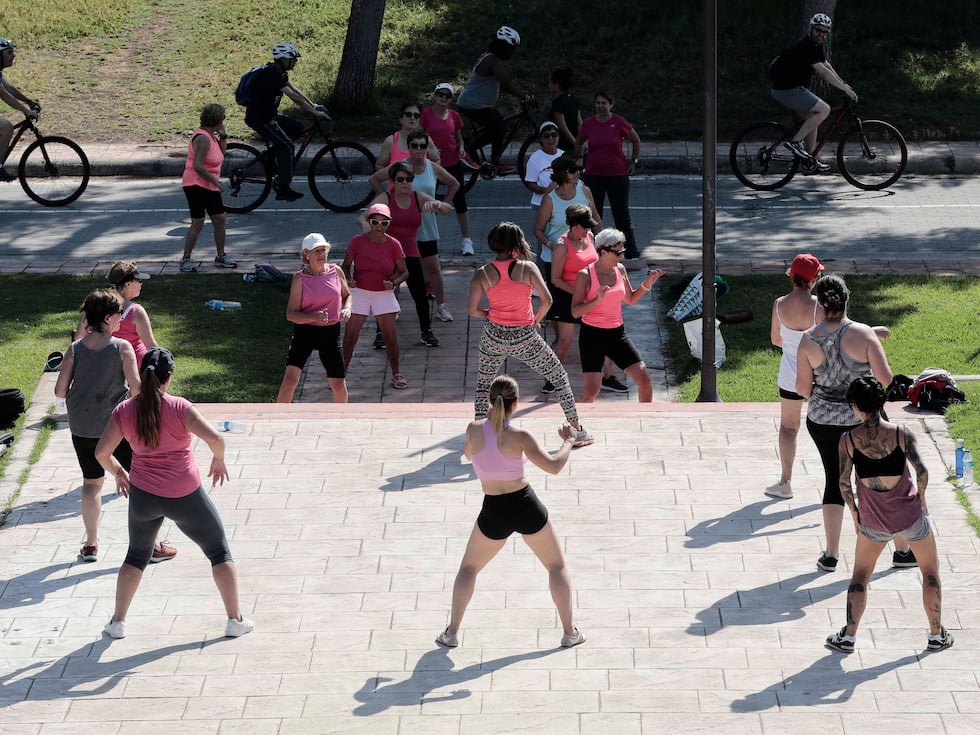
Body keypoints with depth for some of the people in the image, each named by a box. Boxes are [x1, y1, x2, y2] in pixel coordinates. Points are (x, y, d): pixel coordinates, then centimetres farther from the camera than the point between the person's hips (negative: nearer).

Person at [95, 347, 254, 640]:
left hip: (143, 495, 3)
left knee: (136, 555, 25)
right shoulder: (179, 408, -16)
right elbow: (214, 438, -25)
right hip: (185, 497, -3)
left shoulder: (124, 411, -6)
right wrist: (219, 460, -4)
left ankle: (118, 622, 24)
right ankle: (235, 620, 16)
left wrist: (118, 472, 14)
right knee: (219, 552, 15)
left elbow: (102, 452, -5)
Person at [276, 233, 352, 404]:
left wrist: (347, 309, -6)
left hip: (331, 332, 3)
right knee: (290, 379, -15)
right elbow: (291, 314, -11)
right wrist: (314, 317, -28)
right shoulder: (299, 278, -10)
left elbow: (347, 295, 17)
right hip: (304, 331, -3)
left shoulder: (336, 271, 0)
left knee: (339, 384, 7)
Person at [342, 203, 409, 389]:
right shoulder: (357, 242, -7)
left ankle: (396, 375, 10)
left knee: (390, 336, -2)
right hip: (359, 292, 0)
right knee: (350, 335, 0)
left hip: (384, 294, 0)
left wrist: (394, 283, -18)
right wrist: (348, 280, -17)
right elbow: (346, 265, 3)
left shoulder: (393, 245, -6)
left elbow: (403, 272, 2)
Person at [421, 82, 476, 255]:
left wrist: (461, 149, -6)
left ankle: (466, 240, 11)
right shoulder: (426, 113, -3)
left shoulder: (454, 116, 5)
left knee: (459, 200, 5)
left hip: (453, 163, 2)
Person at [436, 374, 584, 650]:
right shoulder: (519, 437, -16)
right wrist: (568, 443, 0)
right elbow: (553, 466, -17)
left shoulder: (474, 429, -8)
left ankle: (452, 632, 18)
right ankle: (569, 632, 18)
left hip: (494, 513, 2)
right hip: (526, 507, -2)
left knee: (469, 567, 23)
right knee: (557, 565, 18)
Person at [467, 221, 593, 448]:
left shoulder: (482, 273, -5)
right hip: (525, 337, -1)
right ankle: (577, 431, 18)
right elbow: (547, 300, -15)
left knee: (483, 384, 23)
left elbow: (472, 309, -9)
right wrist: (536, 320, 3)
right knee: (560, 378, 15)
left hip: (494, 336, 1)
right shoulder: (527, 267, -9)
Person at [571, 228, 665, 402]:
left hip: (617, 334, 5)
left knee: (644, 379, -3)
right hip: (592, 335, -5)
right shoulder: (585, 275, -11)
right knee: (591, 389, -14)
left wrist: (647, 283, 5)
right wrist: (597, 300, -27)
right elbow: (575, 312, -13)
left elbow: (631, 299, 20)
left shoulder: (620, 269, 5)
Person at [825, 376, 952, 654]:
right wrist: (921, 499, 2)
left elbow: (844, 482, -10)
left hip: (874, 520, 1)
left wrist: (854, 512, 4)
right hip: (910, 516, -1)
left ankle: (848, 636, 14)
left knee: (860, 575, 20)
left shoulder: (849, 439, -9)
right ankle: (936, 635, 23)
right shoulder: (901, 434, -10)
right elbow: (922, 471, -16)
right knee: (930, 571, 19)